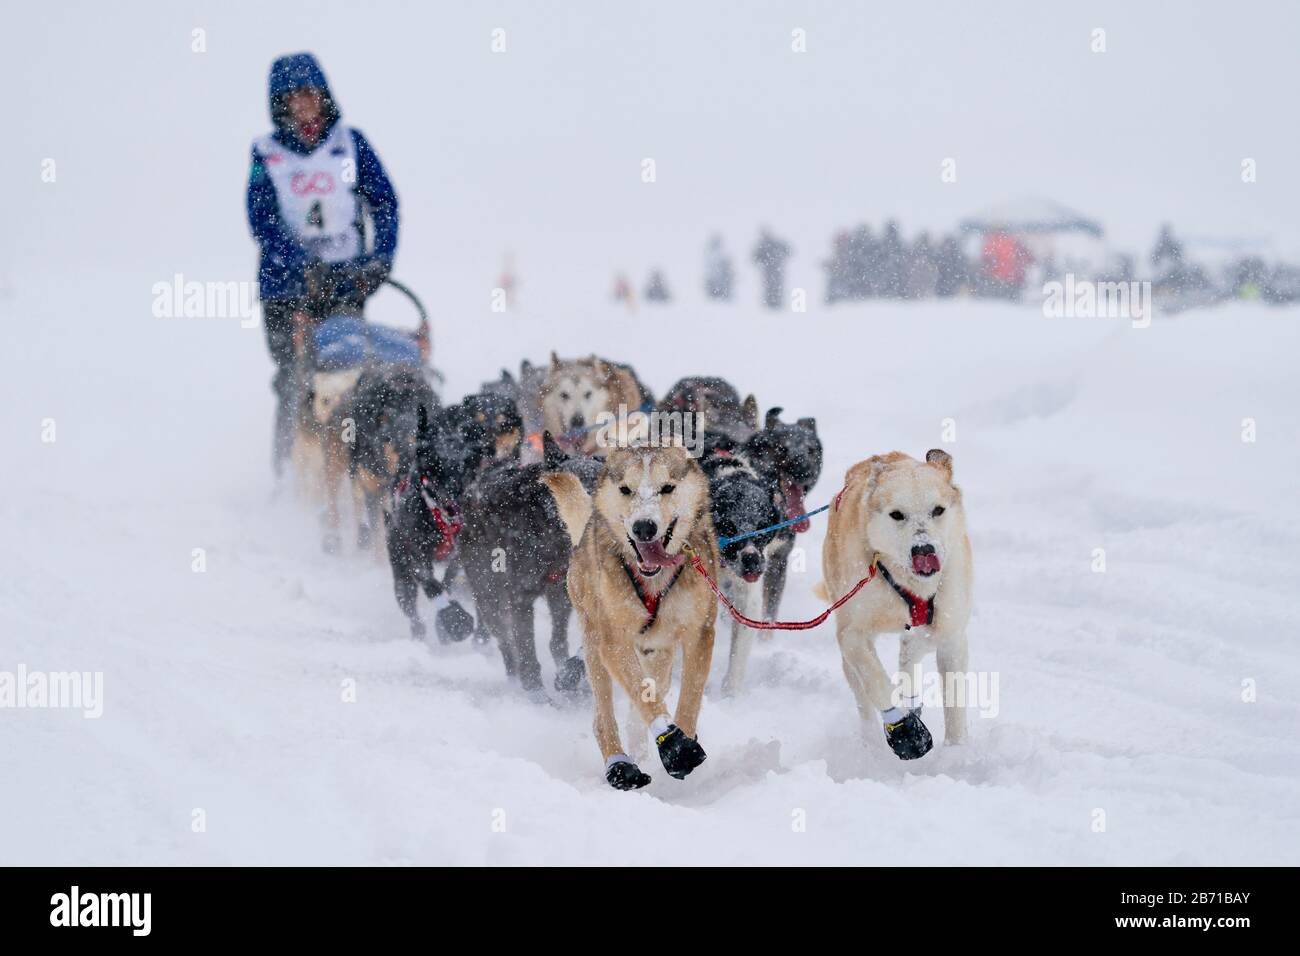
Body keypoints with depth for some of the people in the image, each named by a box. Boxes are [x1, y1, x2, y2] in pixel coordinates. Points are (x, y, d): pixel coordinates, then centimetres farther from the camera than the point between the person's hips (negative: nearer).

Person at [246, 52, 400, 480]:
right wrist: (303, 263, -17)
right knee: (294, 380, -9)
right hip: (286, 283, 0)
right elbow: (262, 219, -3)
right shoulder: (267, 153, 7)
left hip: (346, 280, 1)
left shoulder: (350, 143, 9)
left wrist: (381, 257, -11)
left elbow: (384, 202, 5)